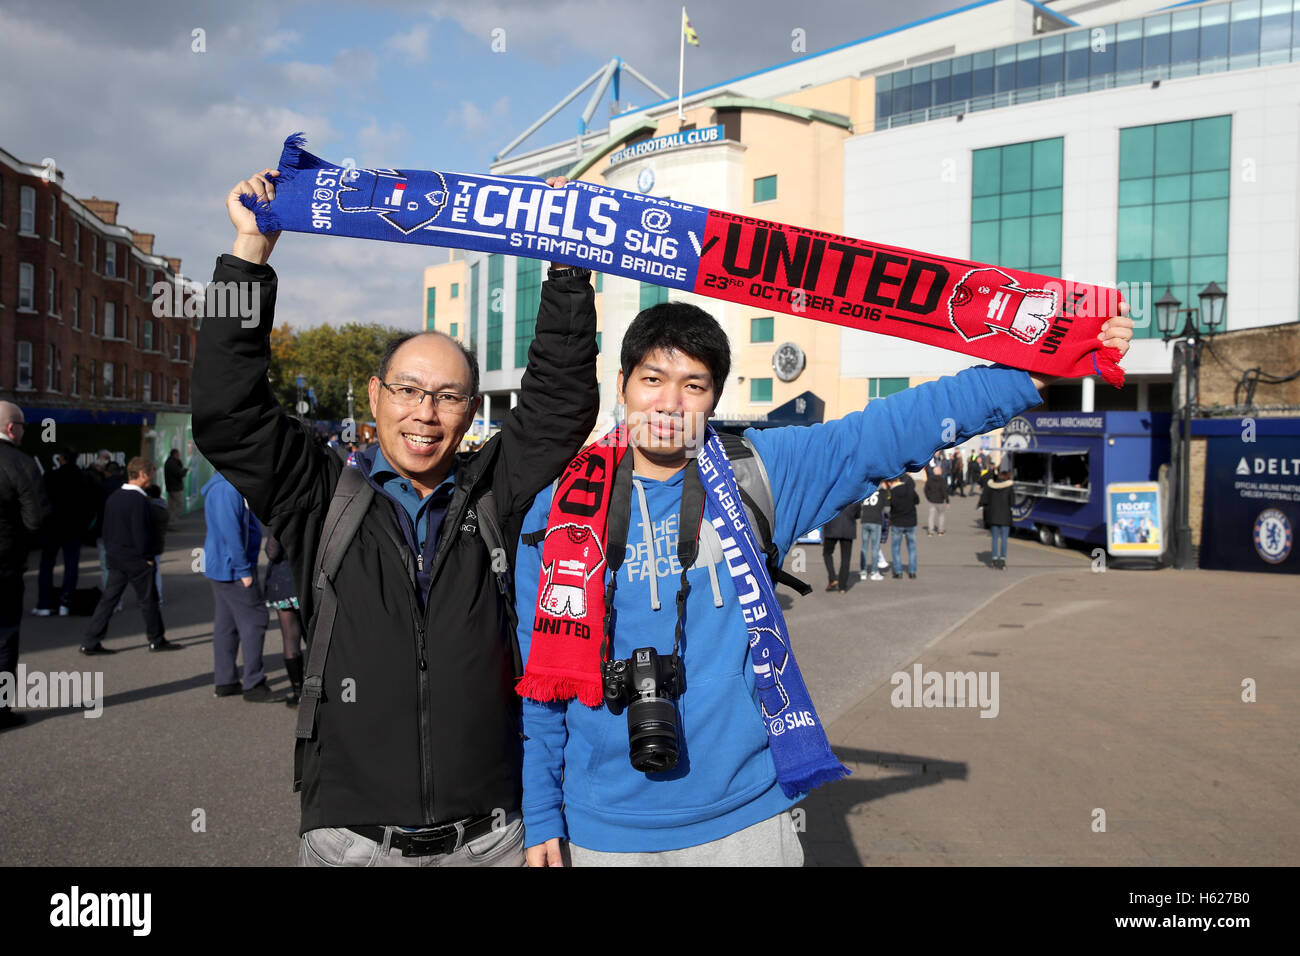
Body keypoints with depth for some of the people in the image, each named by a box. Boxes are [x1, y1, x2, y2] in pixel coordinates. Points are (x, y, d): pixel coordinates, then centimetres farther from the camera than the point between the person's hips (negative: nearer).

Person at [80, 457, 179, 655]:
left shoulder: (113, 497, 8)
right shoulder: (139, 499, -19)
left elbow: (106, 527, 13)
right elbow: (140, 532, -21)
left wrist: (110, 551, 19)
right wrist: (147, 556, -11)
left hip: (114, 557, 8)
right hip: (136, 559, -8)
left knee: (108, 598, 10)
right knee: (148, 599, 5)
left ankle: (90, 642, 9)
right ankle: (157, 640, 17)